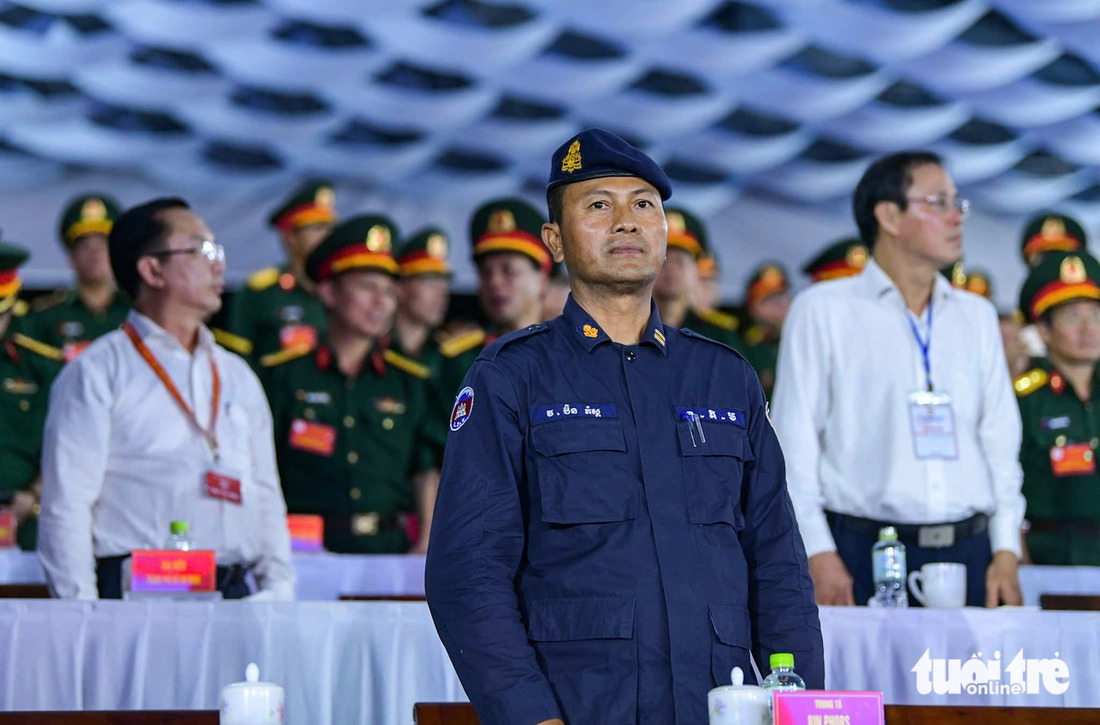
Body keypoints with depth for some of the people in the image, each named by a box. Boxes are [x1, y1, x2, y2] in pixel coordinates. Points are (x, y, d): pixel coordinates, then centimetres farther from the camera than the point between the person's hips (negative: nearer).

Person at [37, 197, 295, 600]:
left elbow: (266, 496, 23)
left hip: (234, 595, 5)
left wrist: (279, 590, 9)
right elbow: (66, 505, -5)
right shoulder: (97, 373, 2)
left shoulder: (239, 377, 21)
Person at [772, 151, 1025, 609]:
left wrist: (1006, 552, 5)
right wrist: (818, 554, -9)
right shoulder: (823, 310, 4)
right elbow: (794, 438, 0)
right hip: (864, 553, -4)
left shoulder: (976, 316, 17)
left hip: (968, 553, 4)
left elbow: (1001, 439, 16)